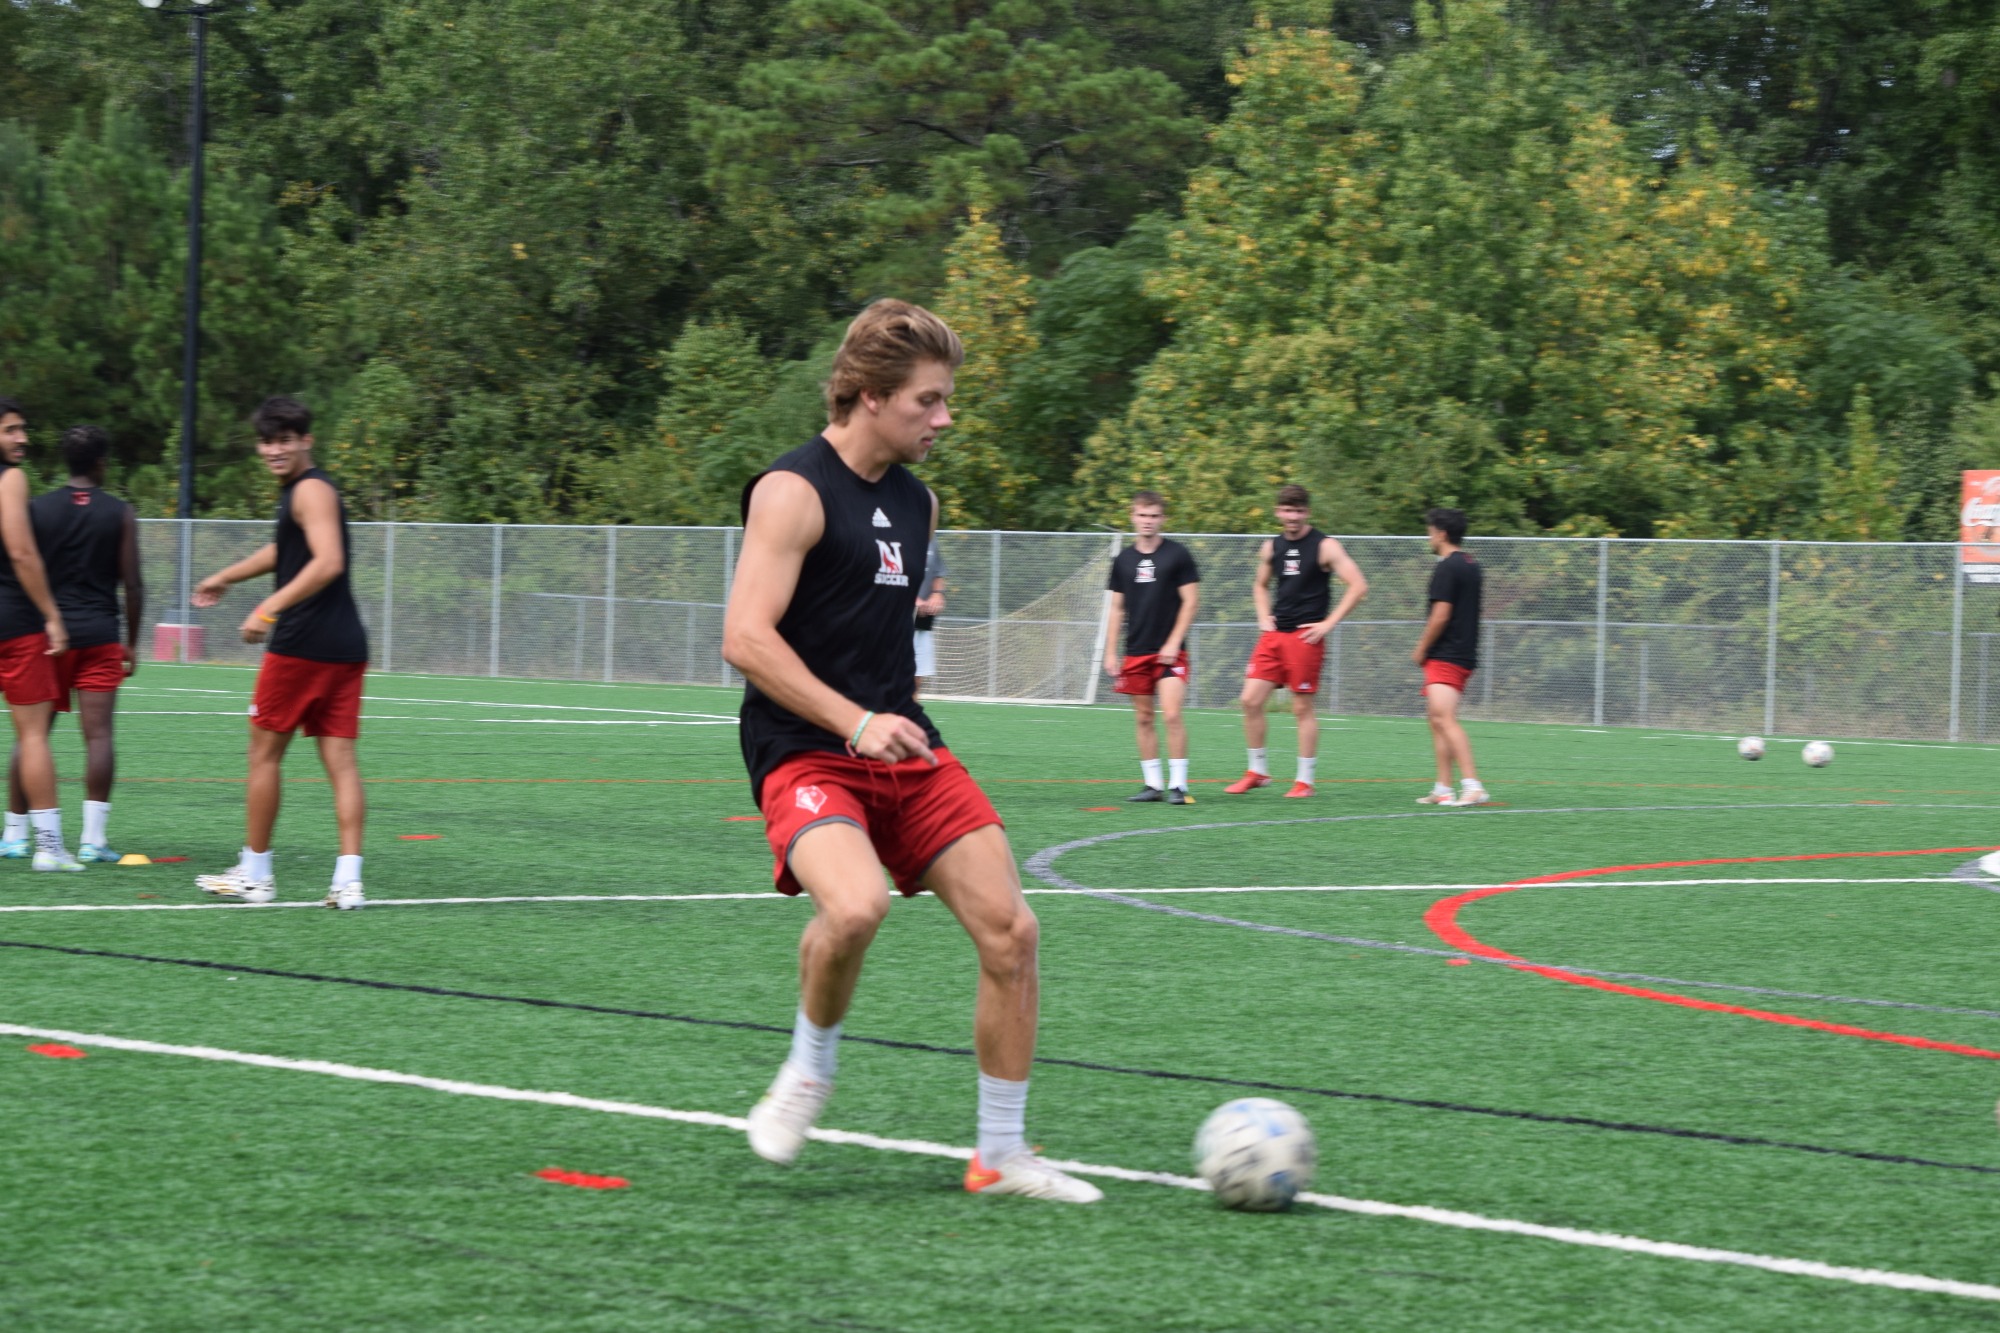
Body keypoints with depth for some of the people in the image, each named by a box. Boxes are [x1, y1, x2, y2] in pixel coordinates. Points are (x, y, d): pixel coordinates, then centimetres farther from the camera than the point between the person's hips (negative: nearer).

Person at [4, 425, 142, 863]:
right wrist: (132, 642, 9)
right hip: (100, 634, -1)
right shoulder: (120, 514, 1)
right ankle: (94, 837, -11)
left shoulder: (37, 509, 2)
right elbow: (132, 584, 0)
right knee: (98, 734, -4)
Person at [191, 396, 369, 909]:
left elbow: (328, 562, -24)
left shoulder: (312, 490, -10)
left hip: (303, 644, -9)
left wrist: (269, 608, -27)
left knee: (264, 751, 4)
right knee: (341, 761, 1)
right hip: (345, 646, 9)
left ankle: (254, 875, 11)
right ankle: (348, 881, -7)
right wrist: (226, 577, 49)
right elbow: (287, 551, 38)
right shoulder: (301, 490, 19)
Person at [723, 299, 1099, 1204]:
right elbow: (746, 638, -20)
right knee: (855, 906, -34)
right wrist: (855, 722, -26)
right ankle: (810, 1070, -3)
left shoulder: (915, 501, 15)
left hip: (905, 753, 7)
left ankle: (1001, 1156, 8)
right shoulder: (795, 491, -11)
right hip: (806, 754, -7)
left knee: (1009, 930, -4)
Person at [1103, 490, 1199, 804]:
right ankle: (1153, 784, 12)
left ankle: (1178, 784, -9)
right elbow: (1116, 607, 14)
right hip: (1135, 653, 4)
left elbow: (1191, 600, -3)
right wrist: (1110, 652, 8)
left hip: (1169, 651, -4)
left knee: (1172, 714, -14)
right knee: (1143, 718, 5)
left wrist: (1173, 643, -10)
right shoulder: (1123, 560, 9)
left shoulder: (1177, 554, -2)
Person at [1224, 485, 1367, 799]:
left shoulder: (1325, 547, -6)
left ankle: (1305, 780, 6)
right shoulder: (1271, 548, 11)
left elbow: (1358, 586, -10)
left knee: (1302, 708, -2)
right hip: (1274, 635, 6)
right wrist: (1264, 617, 11)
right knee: (1250, 700, -2)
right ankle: (1257, 771, 11)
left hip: (1305, 637, -6)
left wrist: (1328, 623, -13)